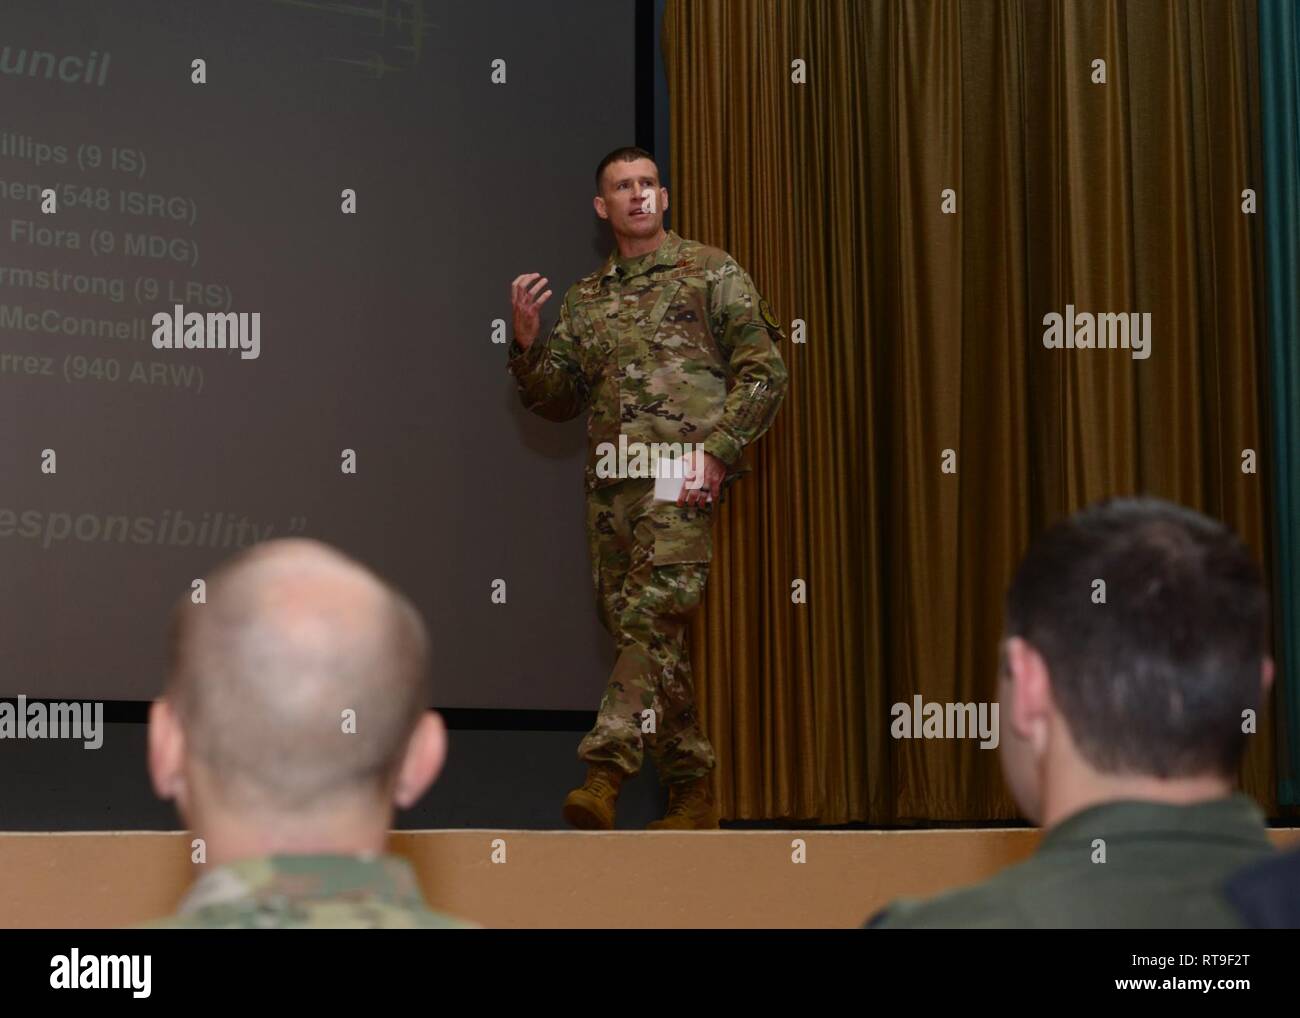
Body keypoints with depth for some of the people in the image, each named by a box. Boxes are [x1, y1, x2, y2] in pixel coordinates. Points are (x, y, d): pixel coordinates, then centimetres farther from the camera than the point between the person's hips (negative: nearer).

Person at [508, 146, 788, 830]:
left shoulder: (711, 273, 6)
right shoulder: (585, 299, 19)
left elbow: (764, 369, 0)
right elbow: (557, 400, 18)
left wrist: (718, 451, -11)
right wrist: (527, 341, 0)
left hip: (681, 474, -6)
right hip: (610, 480, 6)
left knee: (649, 617, -18)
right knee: (641, 632, 6)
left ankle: (605, 772, -26)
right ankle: (692, 791, 13)